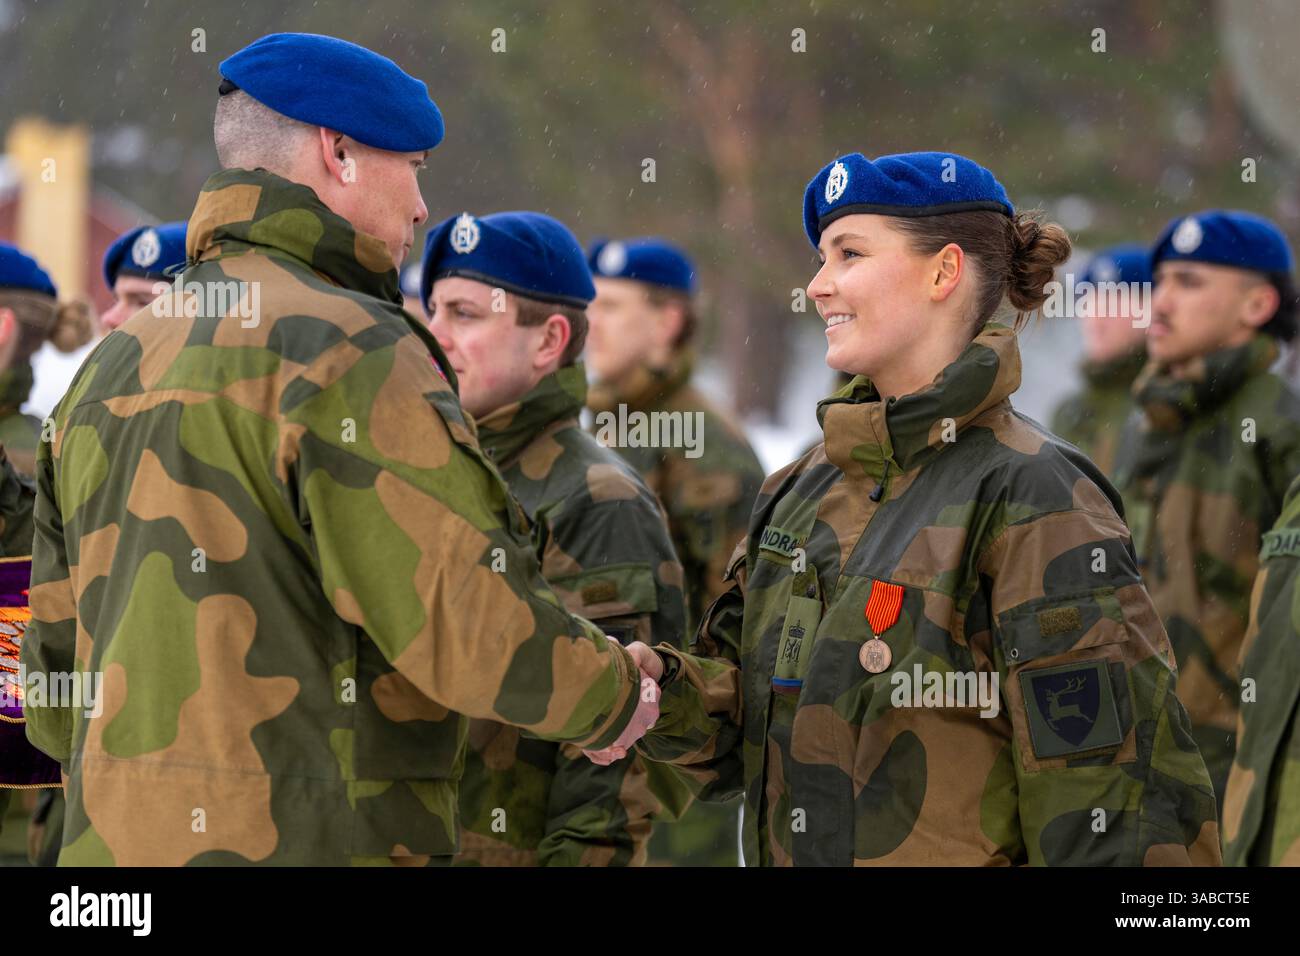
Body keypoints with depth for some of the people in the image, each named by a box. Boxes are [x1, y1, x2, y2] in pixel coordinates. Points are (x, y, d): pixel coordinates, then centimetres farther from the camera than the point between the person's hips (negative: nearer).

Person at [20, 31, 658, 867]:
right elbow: (480, 632, -17)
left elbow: (58, 700, 17)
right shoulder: (352, 355, -10)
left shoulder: (111, 370, 15)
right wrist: (616, 697, 2)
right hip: (306, 843, -8)